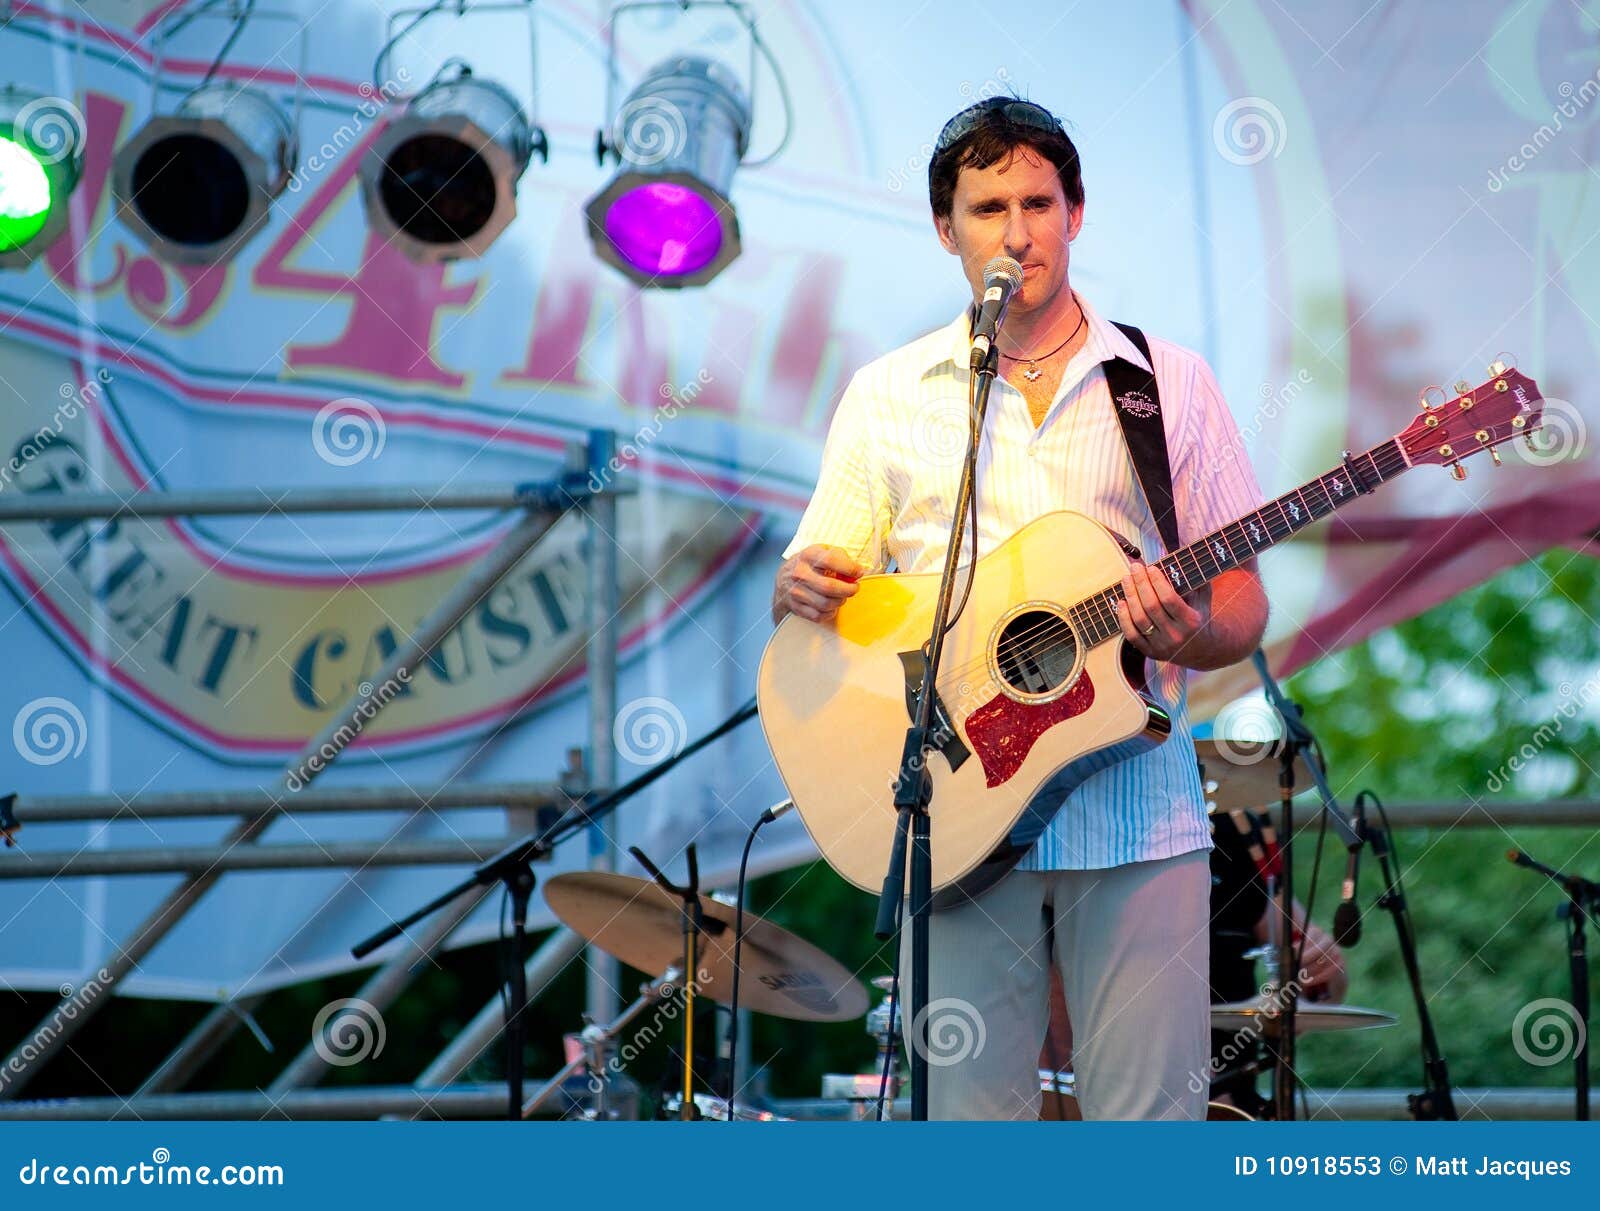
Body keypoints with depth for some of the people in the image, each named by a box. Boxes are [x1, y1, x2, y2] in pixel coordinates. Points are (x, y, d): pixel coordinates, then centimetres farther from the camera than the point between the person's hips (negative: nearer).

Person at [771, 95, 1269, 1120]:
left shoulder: (1170, 384, 9)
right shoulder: (887, 395, 11)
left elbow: (1244, 607, 7)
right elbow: (814, 578, 10)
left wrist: (1189, 635, -15)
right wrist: (799, 591, -14)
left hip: (1136, 812, 0)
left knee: (1151, 1119, -5)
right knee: (969, 1115, -2)